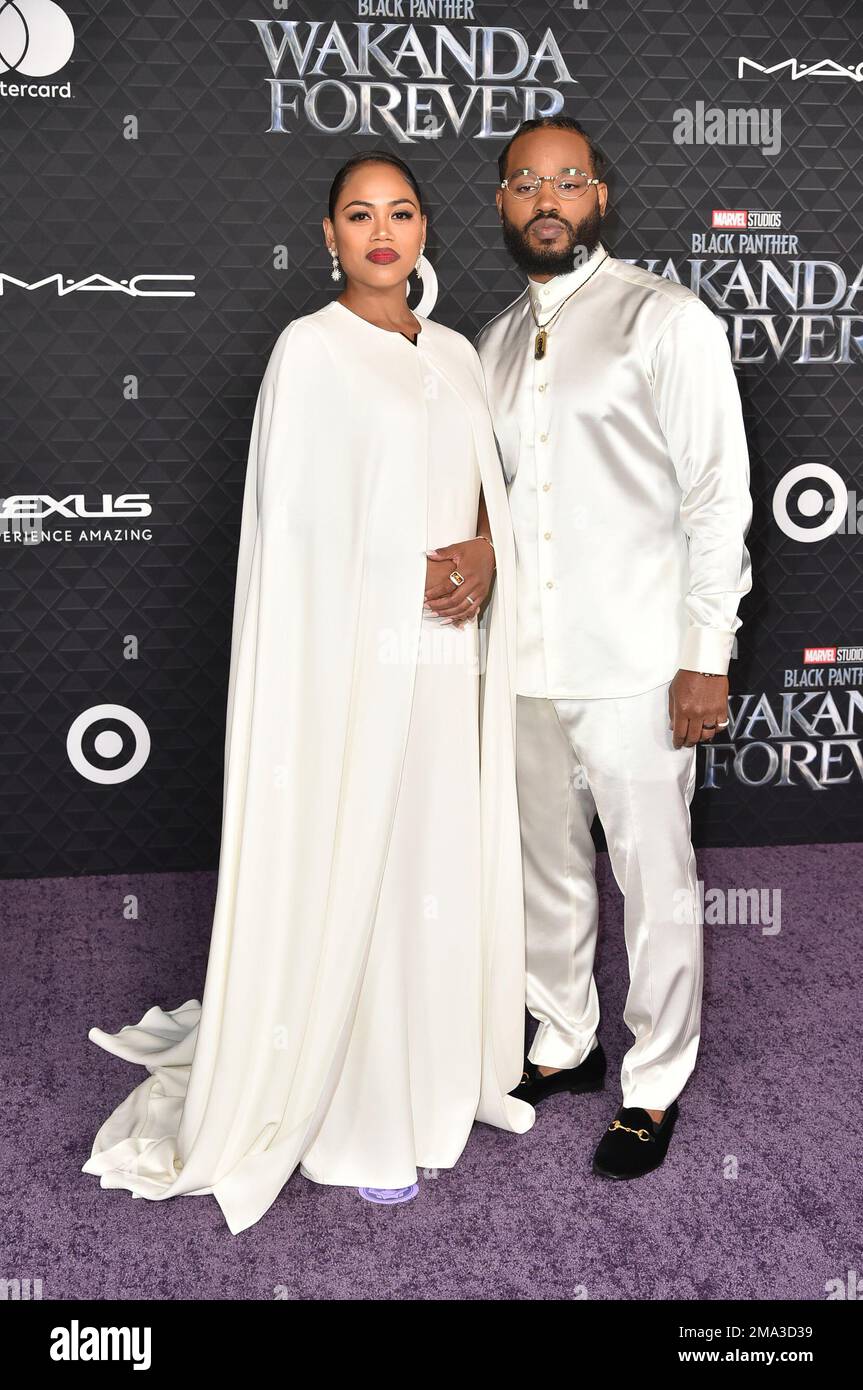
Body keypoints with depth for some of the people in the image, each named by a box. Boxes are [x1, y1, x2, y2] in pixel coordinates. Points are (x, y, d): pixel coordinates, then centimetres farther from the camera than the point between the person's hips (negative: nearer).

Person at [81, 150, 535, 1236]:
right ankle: (348, 1116, 13)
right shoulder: (310, 348, -5)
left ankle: (431, 1061, 29)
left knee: (441, 857, 12)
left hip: (447, 653, 6)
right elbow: (295, 521, -9)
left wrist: (484, 550, -5)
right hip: (351, 649, -6)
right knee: (347, 865, 0)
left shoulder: (453, 354, 13)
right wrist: (410, 574, -13)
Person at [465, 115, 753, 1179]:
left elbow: (718, 493, -10)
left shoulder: (665, 320, -6)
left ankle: (655, 1085, 22)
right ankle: (563, 1045, 36)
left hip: (633, 662, -6)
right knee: (546, 866, 17)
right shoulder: (495, 342, 13)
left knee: (654, 878, 5)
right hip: (523, 656, 6)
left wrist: (706, 657, -14)